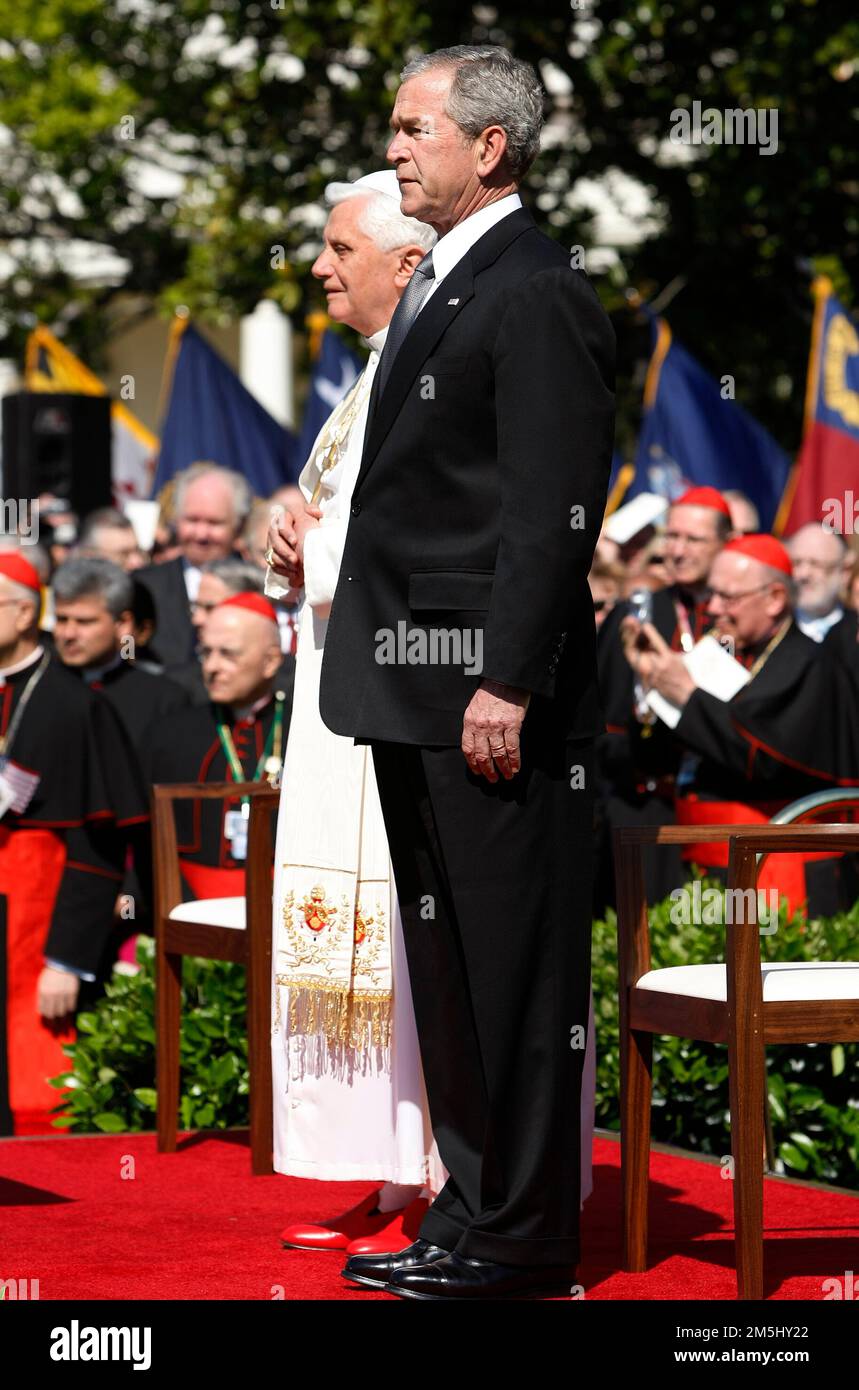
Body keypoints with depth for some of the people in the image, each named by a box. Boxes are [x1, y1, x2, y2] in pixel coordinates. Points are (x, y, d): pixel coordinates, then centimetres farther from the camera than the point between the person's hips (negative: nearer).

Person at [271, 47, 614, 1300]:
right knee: (448, 962, 14)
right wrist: (380, 661, 16)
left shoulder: (538, 297, -13)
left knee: (513, 966, -2)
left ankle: (523, 1236, 6)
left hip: (492, 693, -10)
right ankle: (476, 1207, 22)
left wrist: (506, 686, -21)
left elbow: (554, 514, -18)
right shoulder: (441, 286, 18)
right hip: (417, 687, 10)